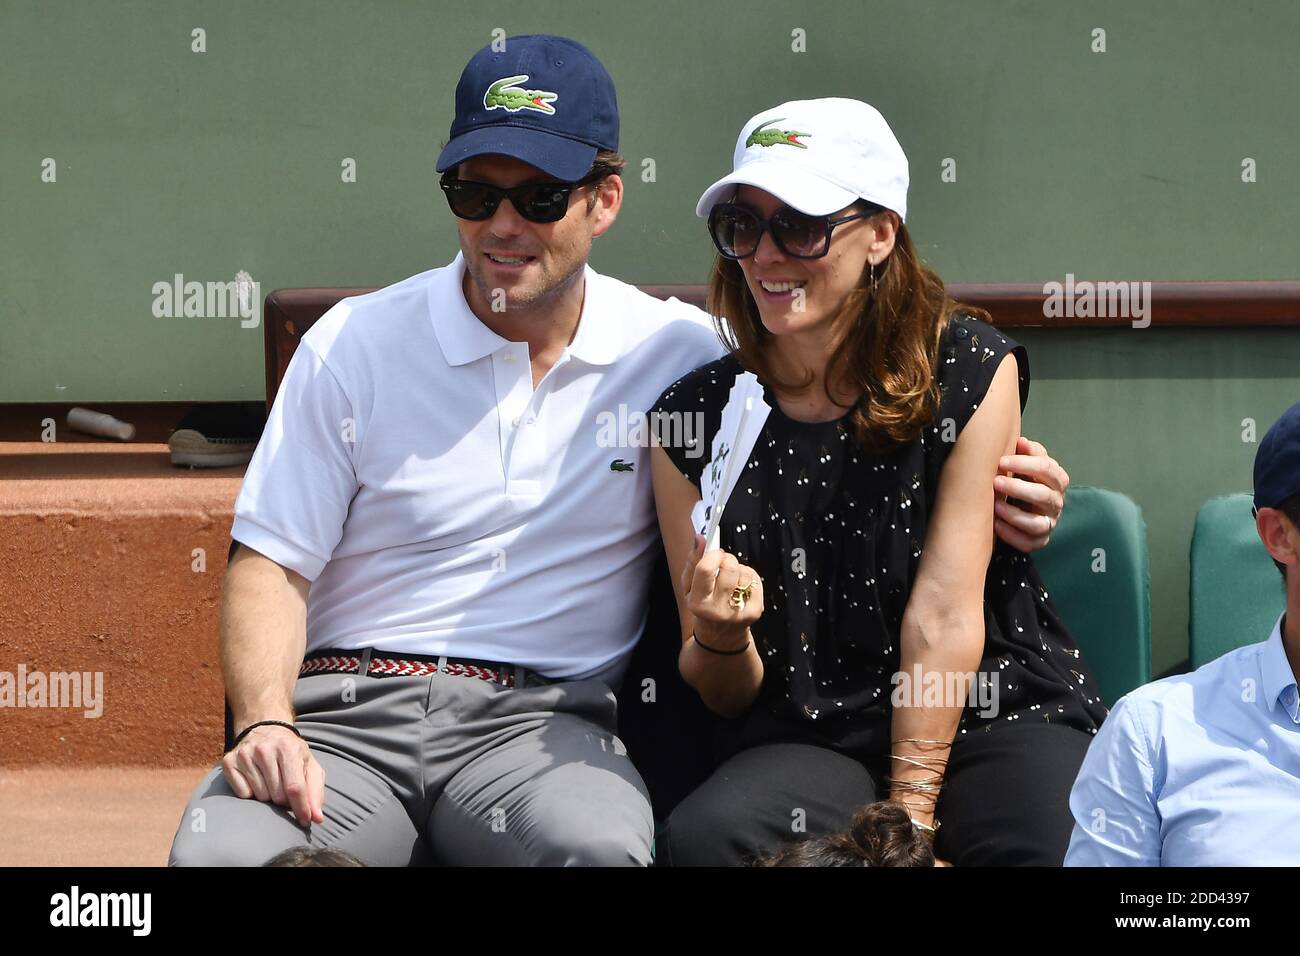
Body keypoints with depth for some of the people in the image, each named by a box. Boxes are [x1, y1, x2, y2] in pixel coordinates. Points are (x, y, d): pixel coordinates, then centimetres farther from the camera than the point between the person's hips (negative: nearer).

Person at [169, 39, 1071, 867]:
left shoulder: (677, 351, 8)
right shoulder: (355, 344, 6)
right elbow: (274, 562, 5)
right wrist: (266, 725, -13)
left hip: (543, 719, 0)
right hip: (343, 708, 0)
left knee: (598, 845, -36)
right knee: (223, 850, -33)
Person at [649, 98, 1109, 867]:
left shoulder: (972, 370, -2)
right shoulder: (694, 416, 3)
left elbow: (944, 616, -9)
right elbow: (729, 695, 6)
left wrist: (909, 816, -14)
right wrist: (720, 638, -17)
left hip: (997, 712, -2)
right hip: (804, 739, 2)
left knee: (1056, 846, -35)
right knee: (702, 838, -31)